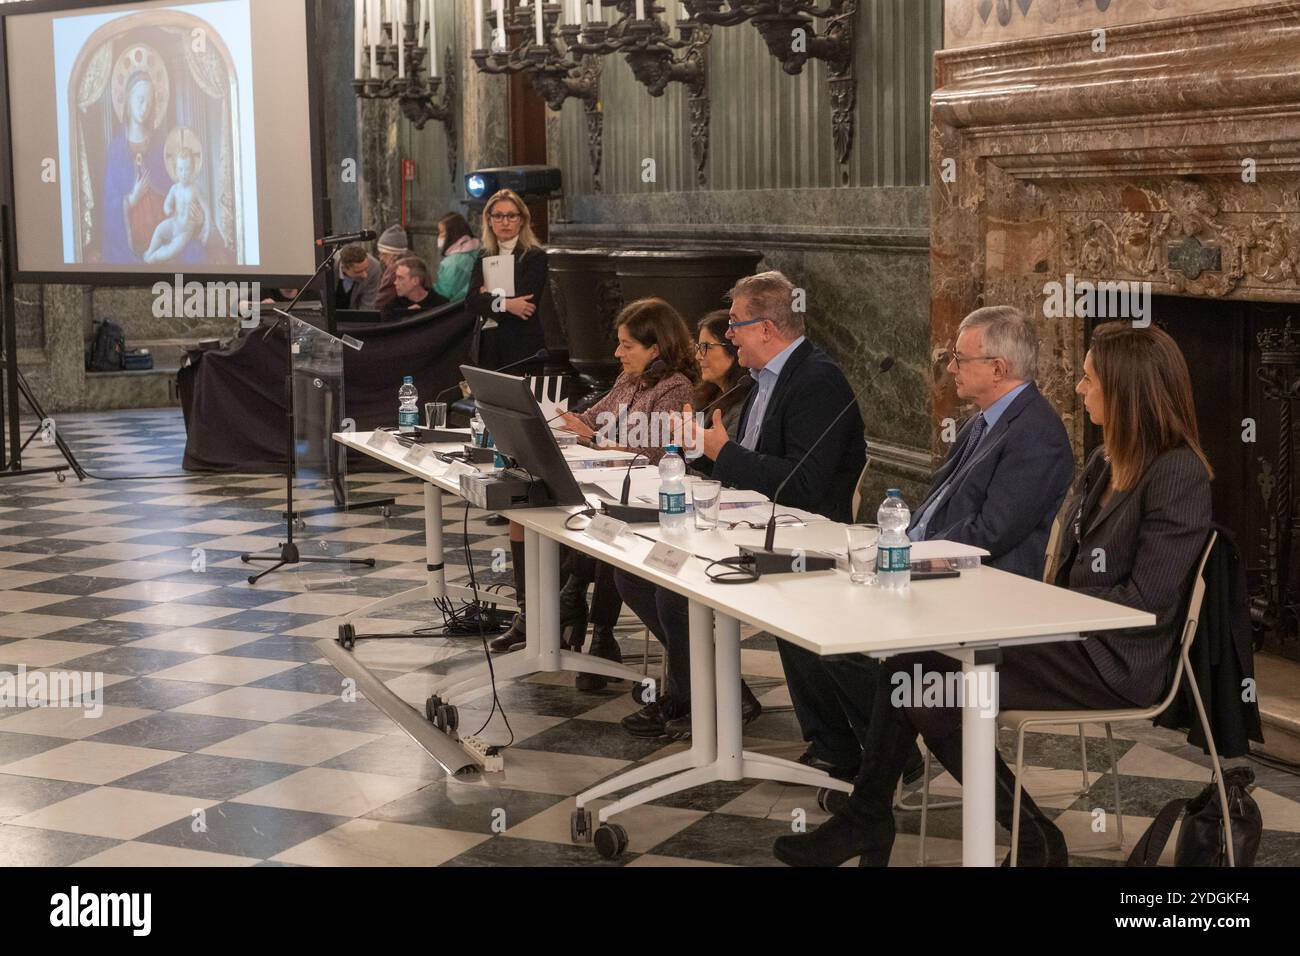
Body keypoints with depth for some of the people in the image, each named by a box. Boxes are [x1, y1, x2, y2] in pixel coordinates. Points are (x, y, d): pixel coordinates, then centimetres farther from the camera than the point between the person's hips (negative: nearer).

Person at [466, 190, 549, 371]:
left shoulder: (535, 256, -5)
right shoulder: (484, 257, 11)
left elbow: (525, 303, -15)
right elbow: (471, 300, -2)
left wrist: (490, 296, -4)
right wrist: (505, 304, -18)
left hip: (523, 349, -5)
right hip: (487, 347, 5)